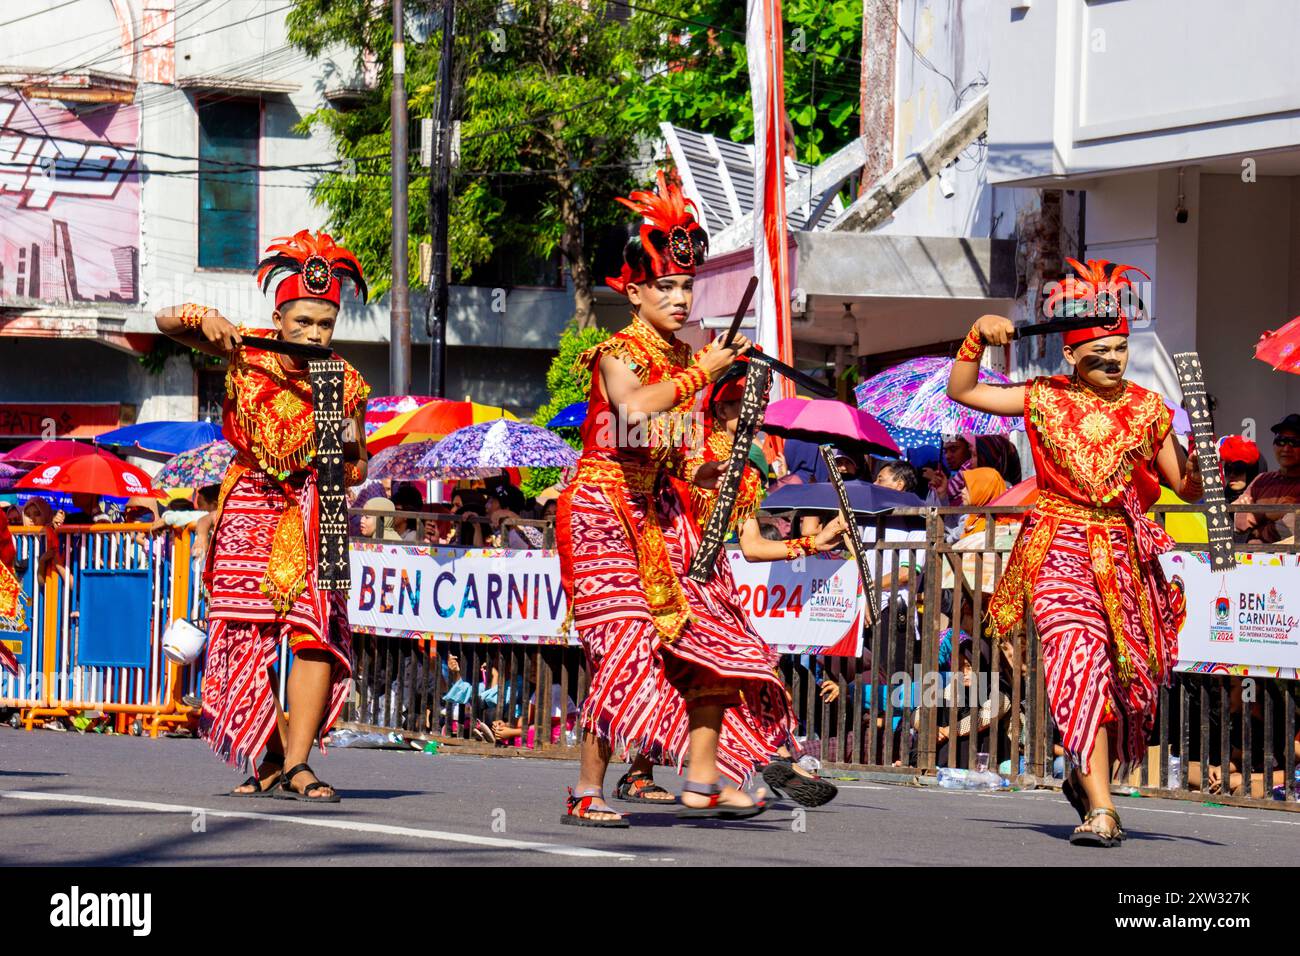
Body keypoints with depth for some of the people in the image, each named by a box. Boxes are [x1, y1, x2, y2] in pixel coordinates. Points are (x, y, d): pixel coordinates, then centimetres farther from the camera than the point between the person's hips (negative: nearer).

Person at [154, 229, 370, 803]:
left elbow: (355, 474, 6)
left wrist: (349, 444, -16)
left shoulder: (345, 384, -3)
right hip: (249, 506, 1)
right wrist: (204, 320, -21)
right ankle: (271, 761, 7)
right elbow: (166, 323, -1)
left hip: (312, 513, -1)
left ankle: (297, 763, -17)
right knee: (248, 635, -1)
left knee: (317, 630, -15)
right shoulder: (247, 350, -4)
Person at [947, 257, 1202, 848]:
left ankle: (1087, 778, 34)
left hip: (1126, 555, 3)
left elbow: (1187, 489, 7)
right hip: (1060, 550, -3)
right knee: (1081, 668, -18)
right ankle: (1100, 811, -22)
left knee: (1129, 681, 7)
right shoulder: (1045, 401, 2)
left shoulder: (1147, 410, 3)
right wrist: (977, 339, -10)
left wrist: (1197, 457, -14)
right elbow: (961, 391, 4)